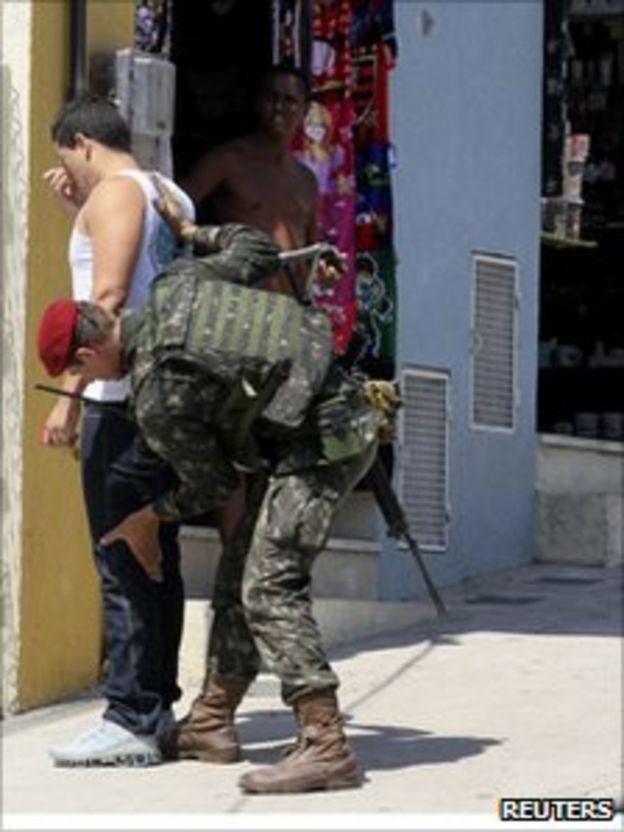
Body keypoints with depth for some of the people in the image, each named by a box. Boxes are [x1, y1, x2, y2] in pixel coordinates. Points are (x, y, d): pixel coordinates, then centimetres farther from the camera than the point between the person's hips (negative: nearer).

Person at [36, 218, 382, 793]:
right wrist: (194, 233, 31)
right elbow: (258, 250, 16)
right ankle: (215, 725, 23)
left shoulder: (157, 400, -17)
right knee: (242, 575, 15)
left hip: (320, 446, -10)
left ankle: (326, 747, -25)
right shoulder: (176, 283, 3)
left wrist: (148, 520, 11)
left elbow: (212, 485, -5)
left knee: (269, 585, -17)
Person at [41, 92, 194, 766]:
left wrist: (69, 395, -20)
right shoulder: (171, 197, 20)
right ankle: (156, 709, 15)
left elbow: (108, 295, -18)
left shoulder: (115, 191, -8)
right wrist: (78, 211, 28)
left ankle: (130, 721, -9)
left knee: (123, 565, -9)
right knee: (156, 560, 11)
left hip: (125, 399, -10)